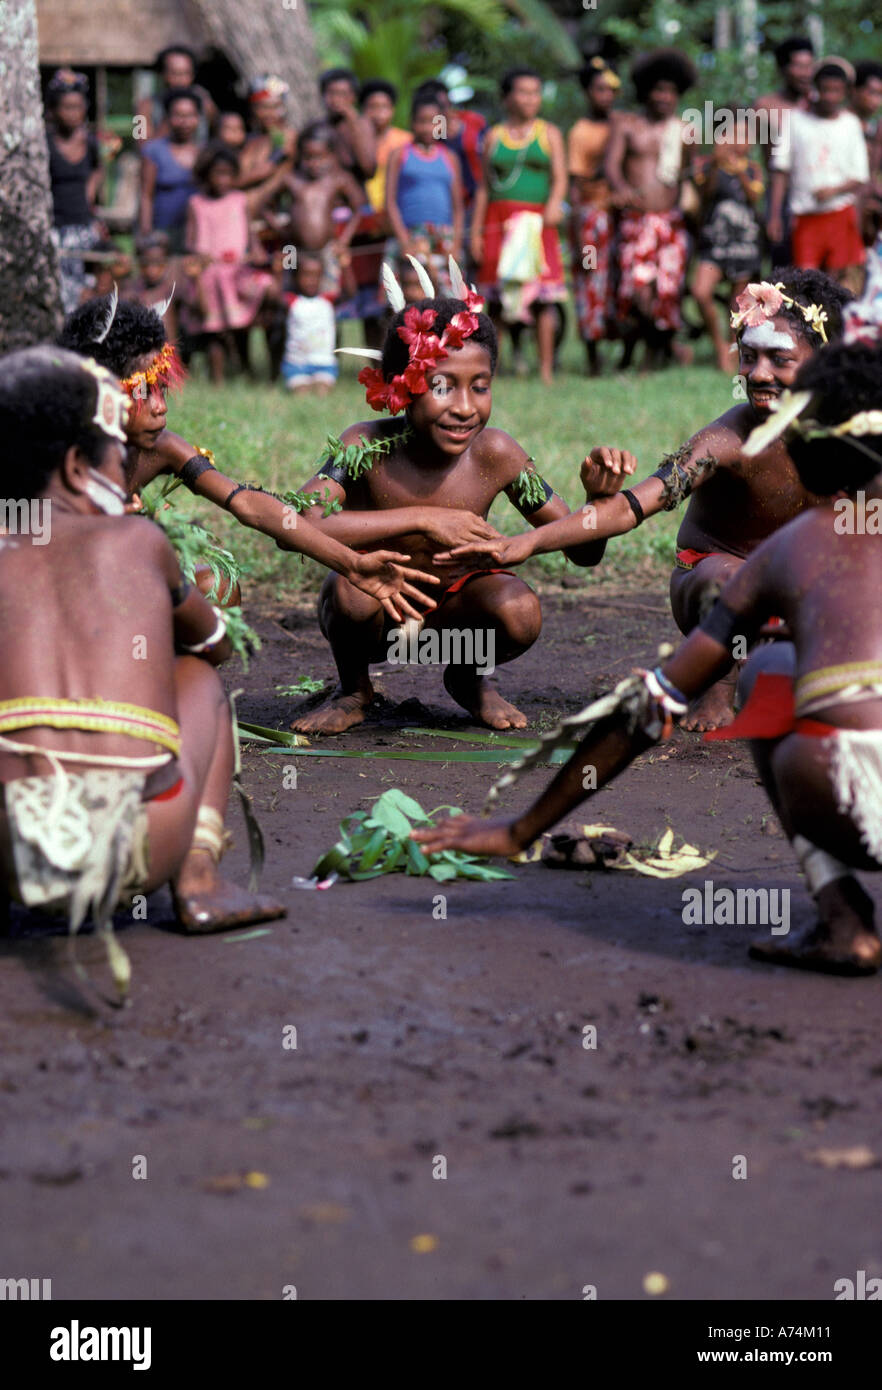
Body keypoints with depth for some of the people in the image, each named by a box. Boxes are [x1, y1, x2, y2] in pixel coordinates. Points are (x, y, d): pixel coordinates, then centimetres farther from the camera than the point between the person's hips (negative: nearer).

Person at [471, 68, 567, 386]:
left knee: (542, 295, -8)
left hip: (537, 218, -1)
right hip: (499, 220, 1)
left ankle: (546, 369, -5)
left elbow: (560, 178, 2)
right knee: (496, 297, -2)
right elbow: (484, 187, 15)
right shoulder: (494, 137, 14)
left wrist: (555, 202, -19)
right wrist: (475, 231, 9)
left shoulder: (549, 134, 12)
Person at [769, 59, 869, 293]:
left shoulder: (851, 123, 8)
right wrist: (775, 214, -2)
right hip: (805, 215, 0)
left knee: (838, 278, -6)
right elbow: (781, 170, 5)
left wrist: (833, 191, -13)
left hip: (841, 214, 0)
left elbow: (860, 179, 6)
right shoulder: (796, 120, 6)